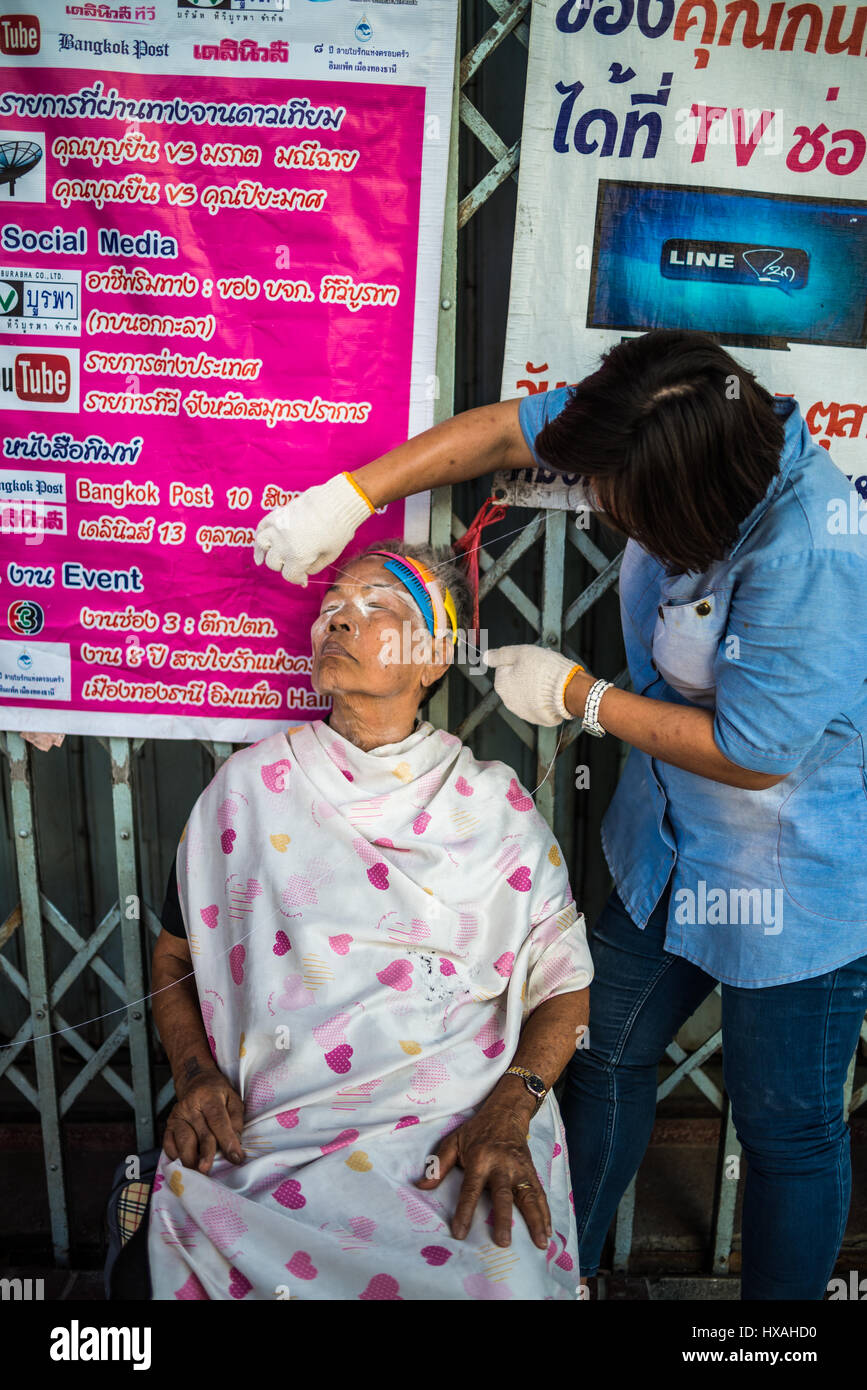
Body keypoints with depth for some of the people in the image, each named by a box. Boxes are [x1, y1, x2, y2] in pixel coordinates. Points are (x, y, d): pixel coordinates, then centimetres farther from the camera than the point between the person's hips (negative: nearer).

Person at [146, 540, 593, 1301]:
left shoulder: (495, 806, 6)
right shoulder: (250, 785, 8)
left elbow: (564, 978, 6)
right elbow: (175, 957, 14)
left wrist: (508, 1112, -9)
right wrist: (196, 1073, -2)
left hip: (457, 1133, 0)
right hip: (270, 1137, 1)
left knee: (502, 1278, -27)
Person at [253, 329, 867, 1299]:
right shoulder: (667, 429, -13)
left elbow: (753, 753, -26)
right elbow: (511, 427, -3)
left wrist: (576, 695, -17)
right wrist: (350, 495, -9)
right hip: (671, 839, 8)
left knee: (786, 1129, 12)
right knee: (605, 1053, 21)